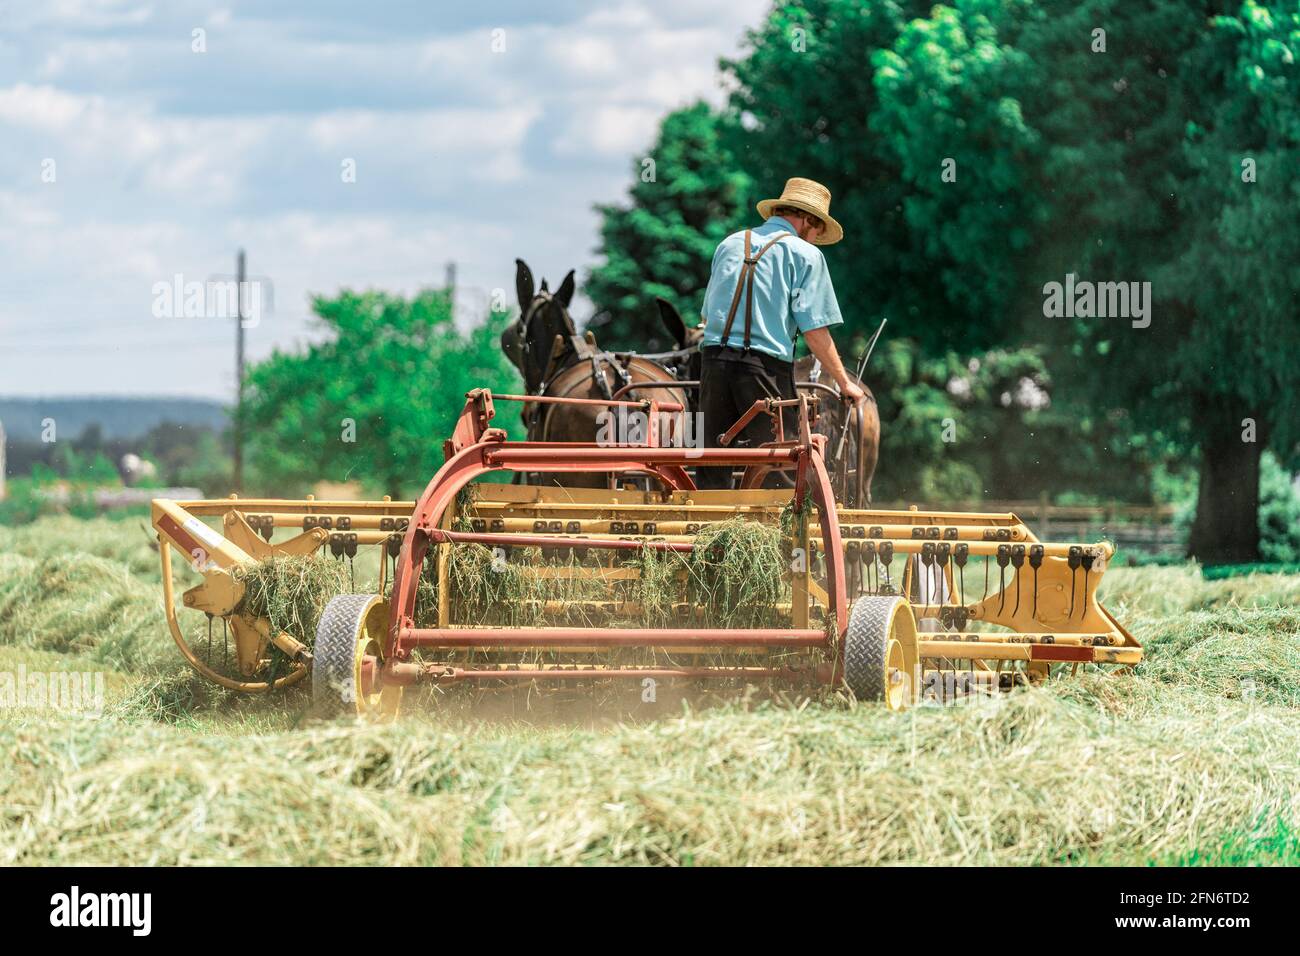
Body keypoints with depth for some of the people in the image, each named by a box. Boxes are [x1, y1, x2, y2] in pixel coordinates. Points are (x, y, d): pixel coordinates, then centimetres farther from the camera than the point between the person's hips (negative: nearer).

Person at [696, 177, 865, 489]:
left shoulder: (730, 244, 19)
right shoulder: (805, 254, 2)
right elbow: (814, 330, -5)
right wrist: (844, 382, 2)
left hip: (714, 358, 5)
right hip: (767, 366, -5)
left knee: (712, 464, 7)